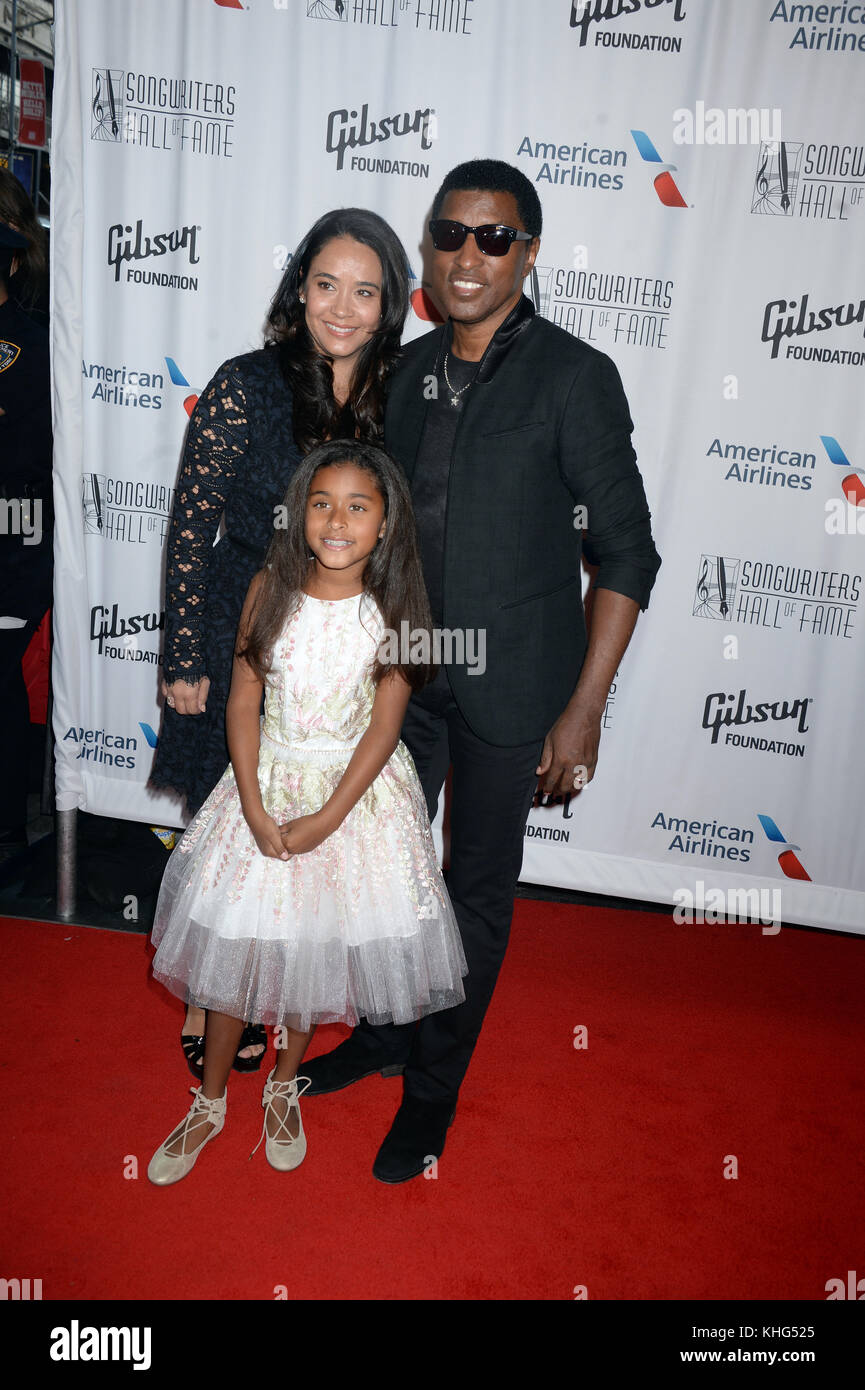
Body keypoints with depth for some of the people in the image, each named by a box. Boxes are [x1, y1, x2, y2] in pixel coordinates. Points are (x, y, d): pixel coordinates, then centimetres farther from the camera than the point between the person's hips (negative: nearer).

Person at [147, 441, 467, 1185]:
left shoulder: (393, 609, -11)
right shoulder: (271, 590, -8)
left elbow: (384, 725, -11)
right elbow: (242, 702, -5)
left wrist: (326, 819, -15)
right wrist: (254, 808, -13)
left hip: (357, 789, -1)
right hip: (268, 780, 1)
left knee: (319, 946, 12)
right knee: (235, 942, 8)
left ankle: (284, 1087, 39)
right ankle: (210, 1102, 31)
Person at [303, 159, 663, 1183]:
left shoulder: (574, 377, -11)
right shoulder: (410, 370, 5)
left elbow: (625, 551, -12)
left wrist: (585, 707, -15)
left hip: (510, 685, -5)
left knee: (479, 889, 10)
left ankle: (434, 1084, 32)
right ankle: (384, 1032, 43)